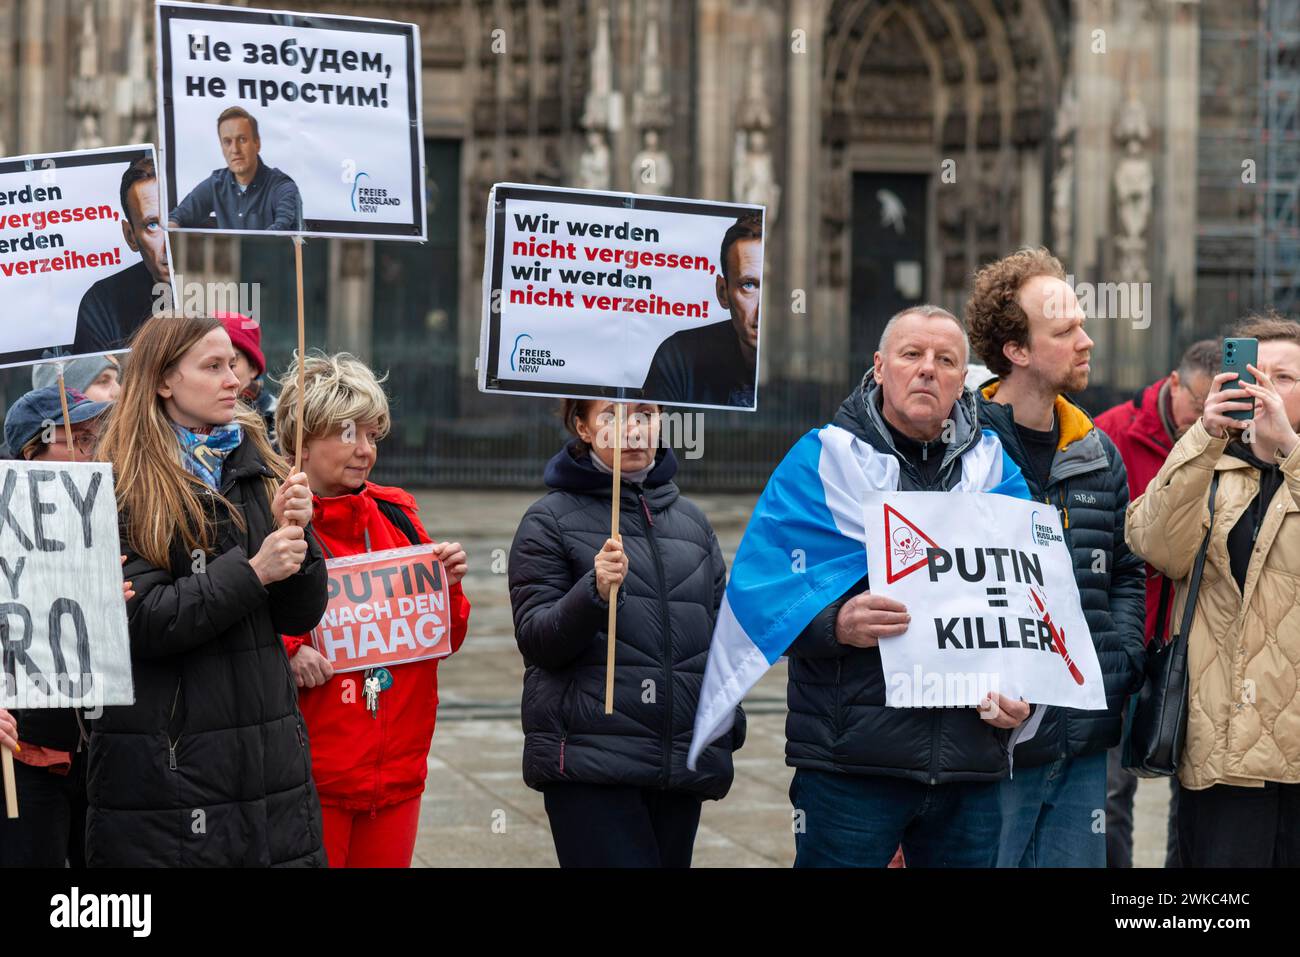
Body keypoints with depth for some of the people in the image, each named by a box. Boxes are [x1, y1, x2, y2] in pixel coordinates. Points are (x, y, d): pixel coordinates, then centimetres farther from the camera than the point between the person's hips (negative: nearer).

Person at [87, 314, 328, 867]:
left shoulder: (257, 472, 12)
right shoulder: (124, 489, -4)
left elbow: (299, 617, 9)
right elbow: (138, 622, -15)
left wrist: (295, 535, -8)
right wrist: (252, 572, -16)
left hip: (268, 755, 5)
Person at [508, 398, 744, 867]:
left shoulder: (692, 520, 17)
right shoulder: (550, 519, 2)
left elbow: (721, 637, 22)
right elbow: (536, 641, -5)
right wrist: (594, 592, -22)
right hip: (589, 763, -5)